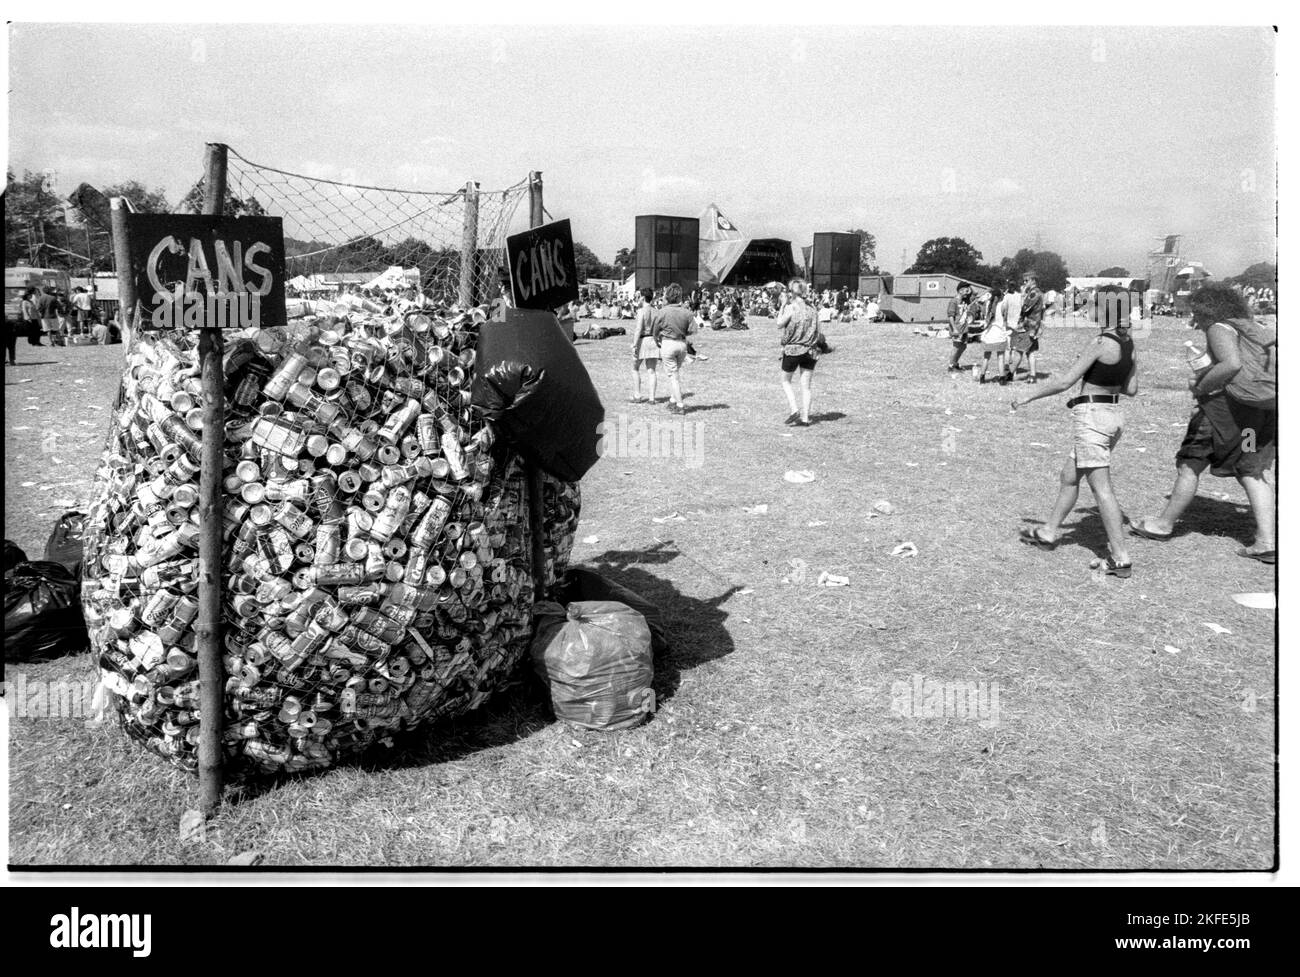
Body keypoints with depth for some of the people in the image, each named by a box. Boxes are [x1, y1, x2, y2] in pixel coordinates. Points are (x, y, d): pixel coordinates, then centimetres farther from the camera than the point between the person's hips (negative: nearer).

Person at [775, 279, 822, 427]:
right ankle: (805, 419, 6)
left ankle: (794, 410, -3)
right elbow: (819, 332, 7)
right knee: (806, 385, 7)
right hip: (811, 350, 5)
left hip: (792, 349, -4)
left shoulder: (791, 308, -11)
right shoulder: (811, 308, 6)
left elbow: (779, 324, -3)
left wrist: (782, 305, 3)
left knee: (786, 380, 13)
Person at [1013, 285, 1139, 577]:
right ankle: (1048, 533, 33)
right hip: (1115, 414, 9)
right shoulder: (1130, 346, 8)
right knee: (1069, 476, 20)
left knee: (1101, 488, -6)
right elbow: (1131, 389, 14)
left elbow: (1064, 382, -16)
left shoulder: (1101, 344, -16)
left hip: (1093, 416, -9)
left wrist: (1028, 398, -6)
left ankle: (1121, 559, -6)